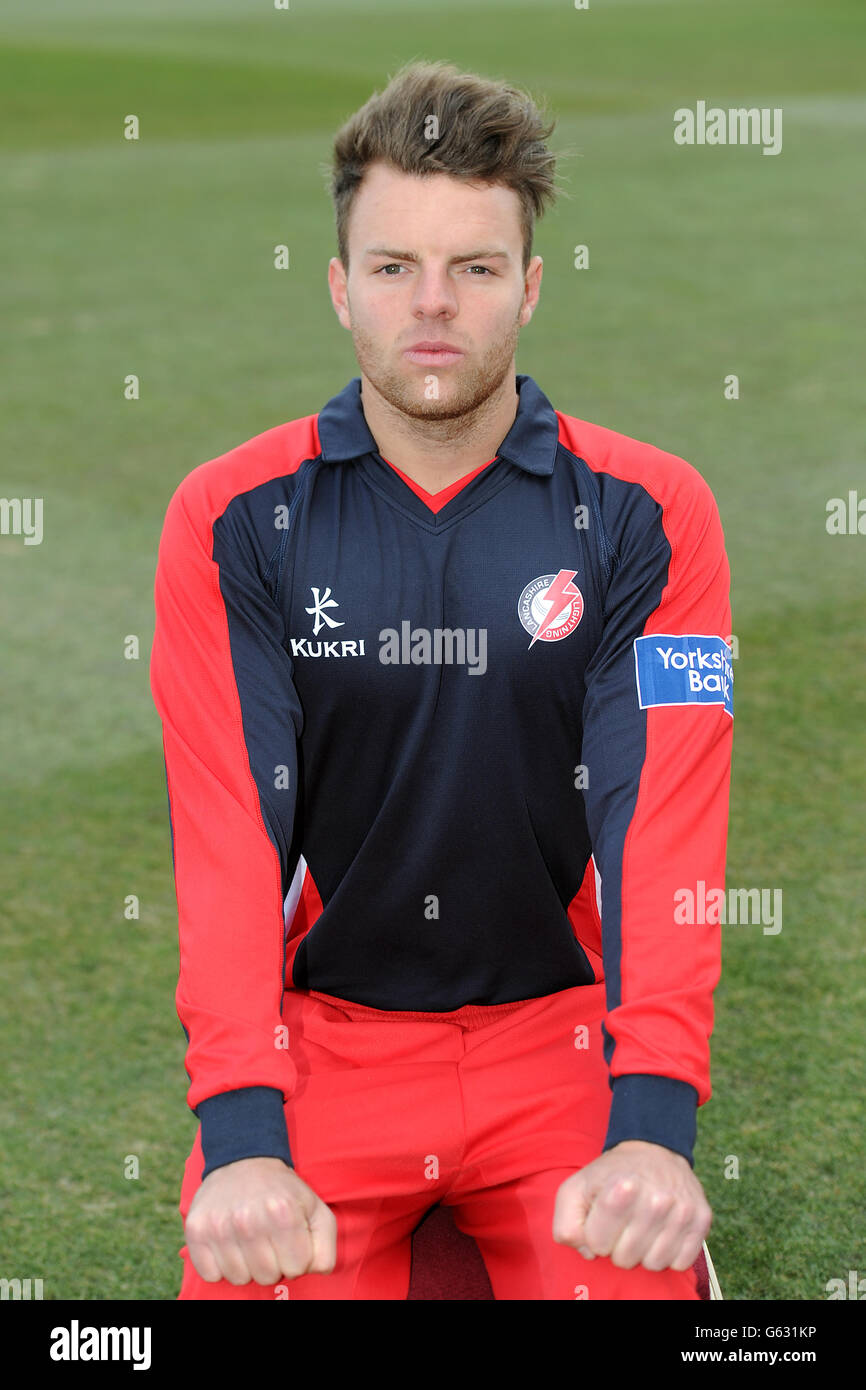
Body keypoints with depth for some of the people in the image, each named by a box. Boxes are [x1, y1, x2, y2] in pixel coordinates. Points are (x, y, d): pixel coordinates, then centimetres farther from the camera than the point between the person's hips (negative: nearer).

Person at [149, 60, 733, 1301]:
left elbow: (664, 819, -13)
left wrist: (652, 1129, -25)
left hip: (563, 1036, 0)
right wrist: (242, 1140, -22)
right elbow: (227, 830, -10)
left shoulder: (648, 512, -4)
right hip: (317, 1036, 0)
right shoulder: (229, 520, -3)